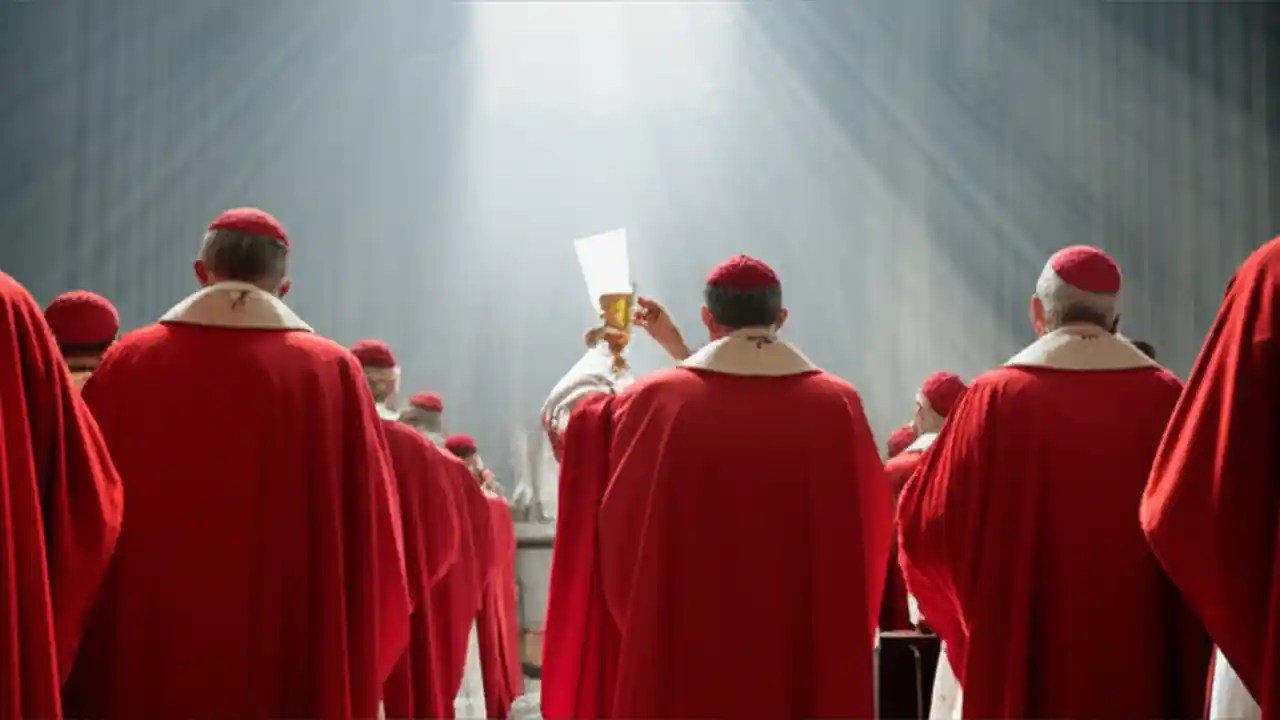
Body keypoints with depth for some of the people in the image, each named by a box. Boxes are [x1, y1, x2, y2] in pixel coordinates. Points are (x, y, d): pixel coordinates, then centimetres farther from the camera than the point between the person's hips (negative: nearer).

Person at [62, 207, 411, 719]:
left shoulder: (128, 364, -1)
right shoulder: (332, 371, -3)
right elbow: (371, 528, -1)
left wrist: (87, 665, 14)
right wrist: (356, 657, 10)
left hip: (146, 648, 1)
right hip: (293, 657, 0)